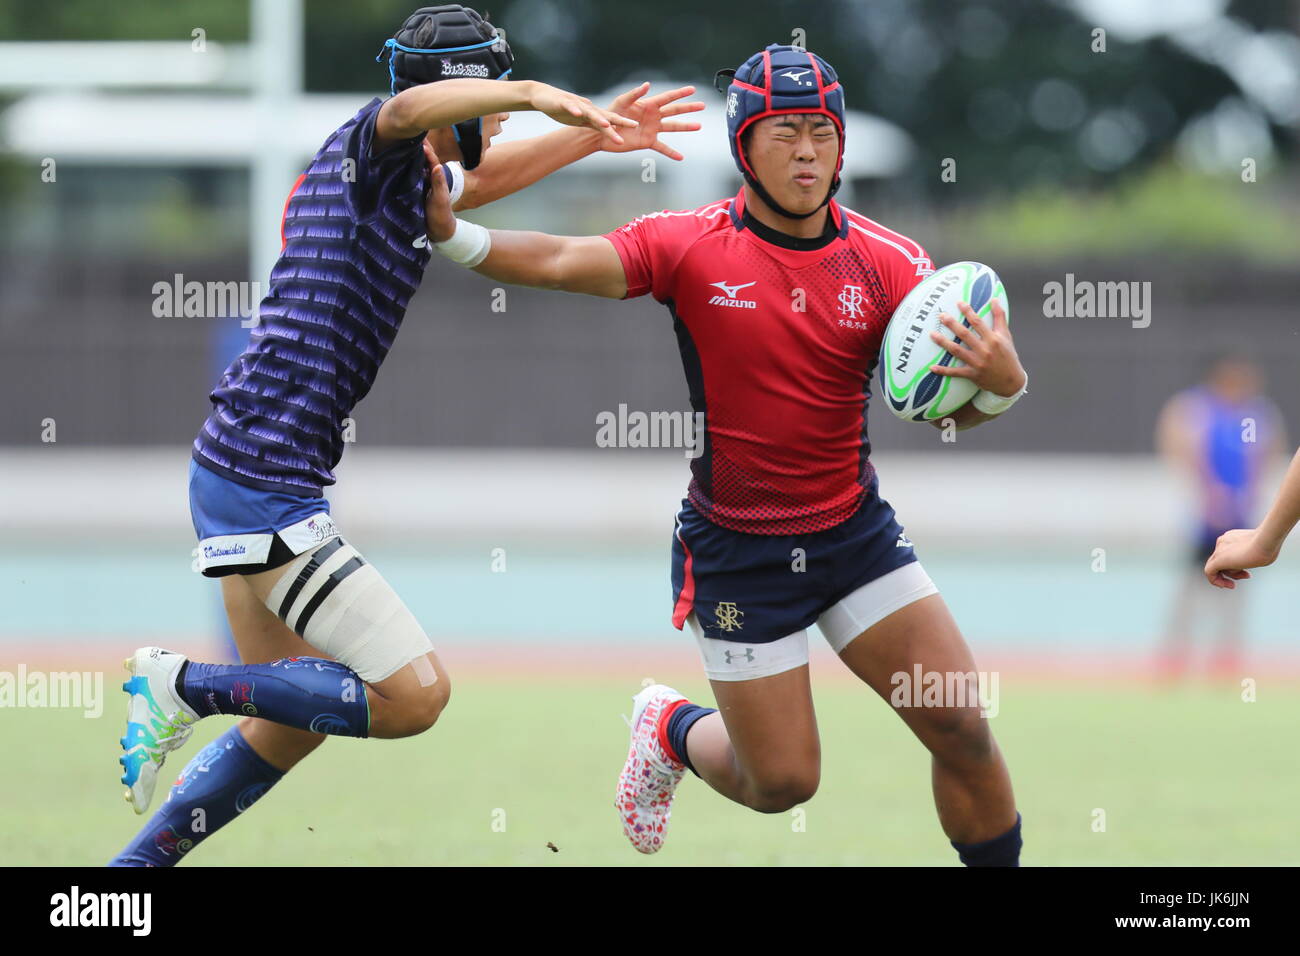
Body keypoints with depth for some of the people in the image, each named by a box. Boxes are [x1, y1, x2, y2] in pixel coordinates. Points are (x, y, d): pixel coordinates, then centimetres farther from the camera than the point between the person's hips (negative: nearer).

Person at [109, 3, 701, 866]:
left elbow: (483, 174, 40)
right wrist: (538, 95, -36)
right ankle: (188, 686, -6)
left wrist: (594, 134, 35)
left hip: (235, 468, 10)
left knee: (289, 725, 18)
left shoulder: (414, 176, 19)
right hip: (267, 481, -10)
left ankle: (132, 869, 20)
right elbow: (412, 108, -36)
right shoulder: (370, 147, -10)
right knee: (415, 695, -12)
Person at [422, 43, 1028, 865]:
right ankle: (671, 729, 36)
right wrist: (453, 233, -39)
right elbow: (563, 262, -22)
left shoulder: (886, 263, -6)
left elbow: (950, 407, -9)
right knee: (782, 782, 3)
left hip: (854, 531, 2)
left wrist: (1000, 383, -33)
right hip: (736, 546, -2)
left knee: (964, 733, -6)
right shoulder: (692, 246, -11)